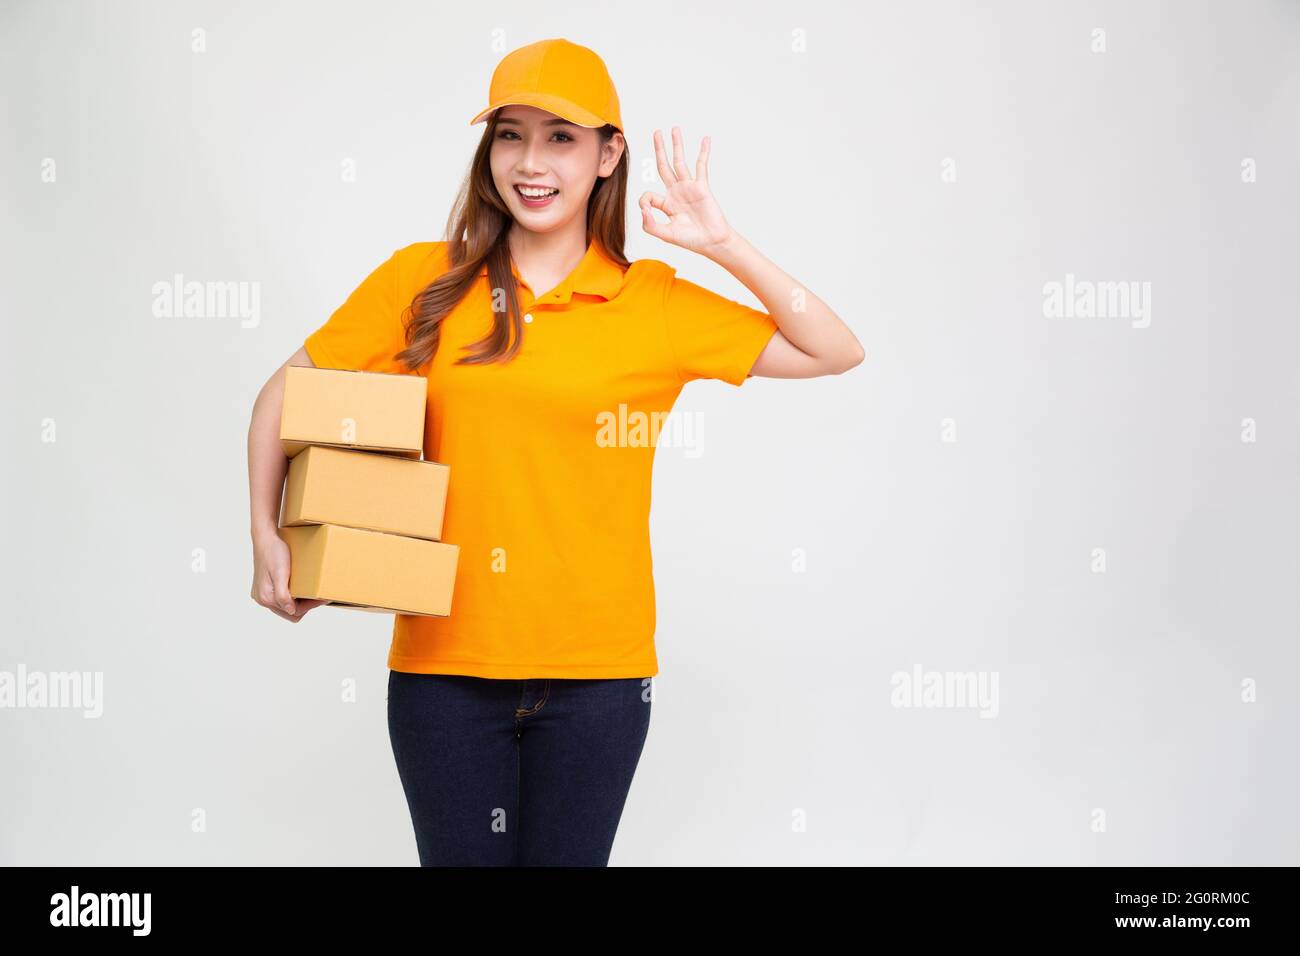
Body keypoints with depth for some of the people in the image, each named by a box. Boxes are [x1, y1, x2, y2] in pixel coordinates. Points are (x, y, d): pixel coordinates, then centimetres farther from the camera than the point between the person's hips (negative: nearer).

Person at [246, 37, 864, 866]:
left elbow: (837, 353, 2)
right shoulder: (425, 281, 1)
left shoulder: (654, 304, 1)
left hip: (596, 672, 0)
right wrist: (267, 538, -4)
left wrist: (723, 246, -7)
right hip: (445, 668, 0)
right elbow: (286, 396, 8)